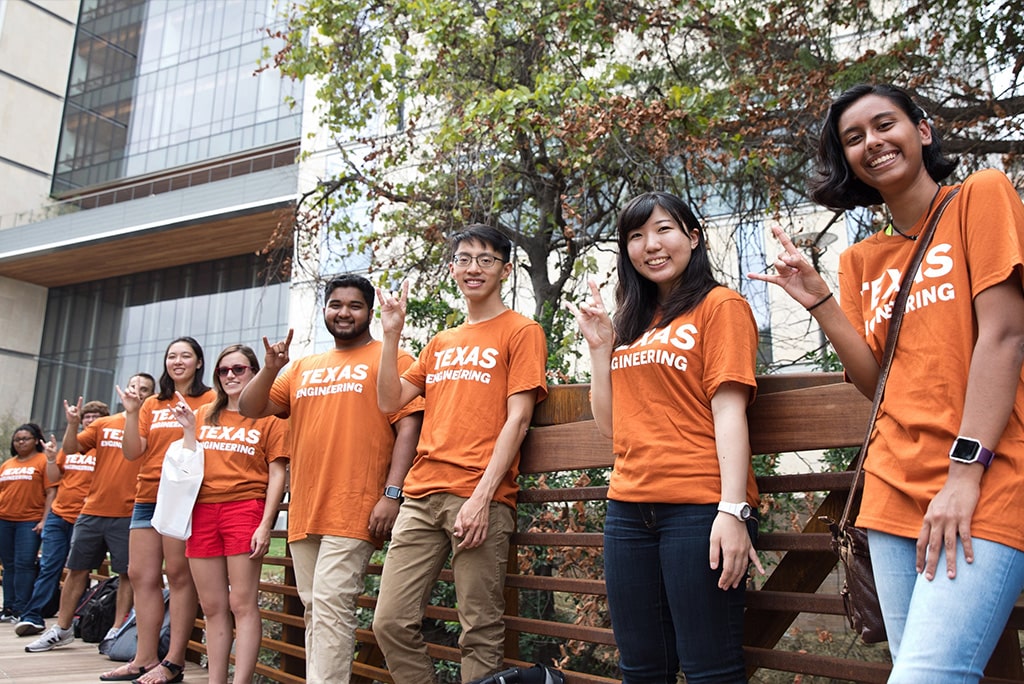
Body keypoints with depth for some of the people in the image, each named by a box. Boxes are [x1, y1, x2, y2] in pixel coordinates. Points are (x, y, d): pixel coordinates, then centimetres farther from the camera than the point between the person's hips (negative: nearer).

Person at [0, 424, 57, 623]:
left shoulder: (43, 460, -1)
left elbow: (51, 492, -7)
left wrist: (44, 520, -12)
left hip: (30, 521, -5)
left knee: (24, 565, -7)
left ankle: (20, 609, -4)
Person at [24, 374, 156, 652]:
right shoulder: (103, 425, 12)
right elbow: (71, 449, 7)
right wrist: (73, 423, -11)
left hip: (129, 514, -4)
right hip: (92, 510, 4)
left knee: (127, 573, 0)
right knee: (77, 569, 12)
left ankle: (117, 631, 12)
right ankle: (61, 629, 25)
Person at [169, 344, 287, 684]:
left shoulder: (269, 417, 3)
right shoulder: (204, 415, 16)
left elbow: (276, 475, -3)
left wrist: (265, 525, -12)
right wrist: (189, 428, 3)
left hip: (244, 509, -5)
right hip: (203, 511, 5)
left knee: (242, 604, -5)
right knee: (212, 607, 8)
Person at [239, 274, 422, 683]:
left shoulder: (389, 359, 1)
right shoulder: (303, 368, 18)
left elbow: (408, 427, -7)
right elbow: (249, 410, 16)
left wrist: (391, 494, -16)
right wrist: (271, 368, -2)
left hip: (355, 511, -6)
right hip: (304, 511, 6)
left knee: (331, 606, -11)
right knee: (314, 611, 12)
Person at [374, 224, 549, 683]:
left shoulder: (521, 331, 4)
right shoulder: (440, 343, 23)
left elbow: (517, 419, -6)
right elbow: (390, 401, 16)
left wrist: (482, 497, -14)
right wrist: (392, 334, 7)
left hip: (481, 499, -6)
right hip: (422, 496, 6)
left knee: (480, 634, -1)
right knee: (391, 623, 3)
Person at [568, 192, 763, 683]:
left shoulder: (719, 305, 1)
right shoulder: (632, 324, 20)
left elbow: (729, 412, -9)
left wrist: (733, 510, -18)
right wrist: (600, 347, 10)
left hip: (699, 508, -6)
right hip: (630, 508, 6)